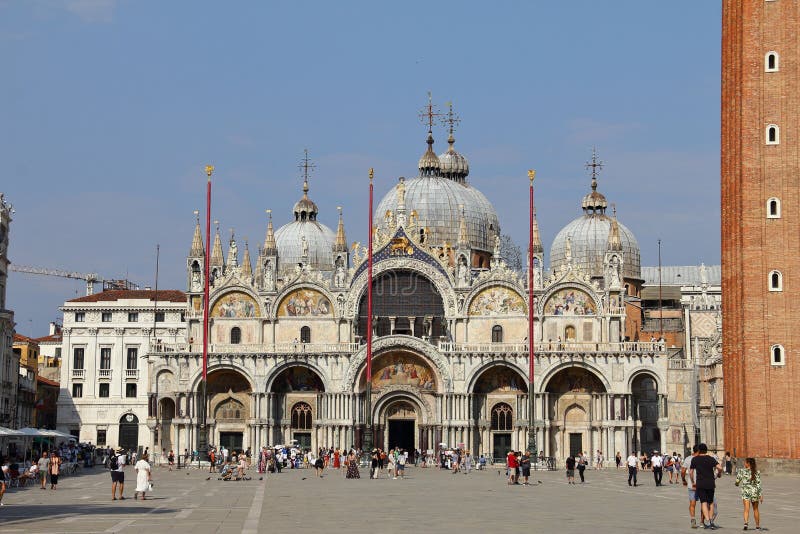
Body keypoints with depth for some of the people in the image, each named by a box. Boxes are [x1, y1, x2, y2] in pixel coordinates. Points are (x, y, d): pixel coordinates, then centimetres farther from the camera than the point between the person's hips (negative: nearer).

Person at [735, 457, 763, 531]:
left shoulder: (742, 471, -5)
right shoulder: (757, 472, -1)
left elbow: (737, 481, 0)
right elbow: (758, 484, -5)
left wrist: (737, 483, 25)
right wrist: (761, 495, -3)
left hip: (746, 492, -2)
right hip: (755, 492, 2)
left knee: (746, 509, -6)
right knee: (755, 509, 17)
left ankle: (746, 523, -28)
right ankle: (758, 526, 25)